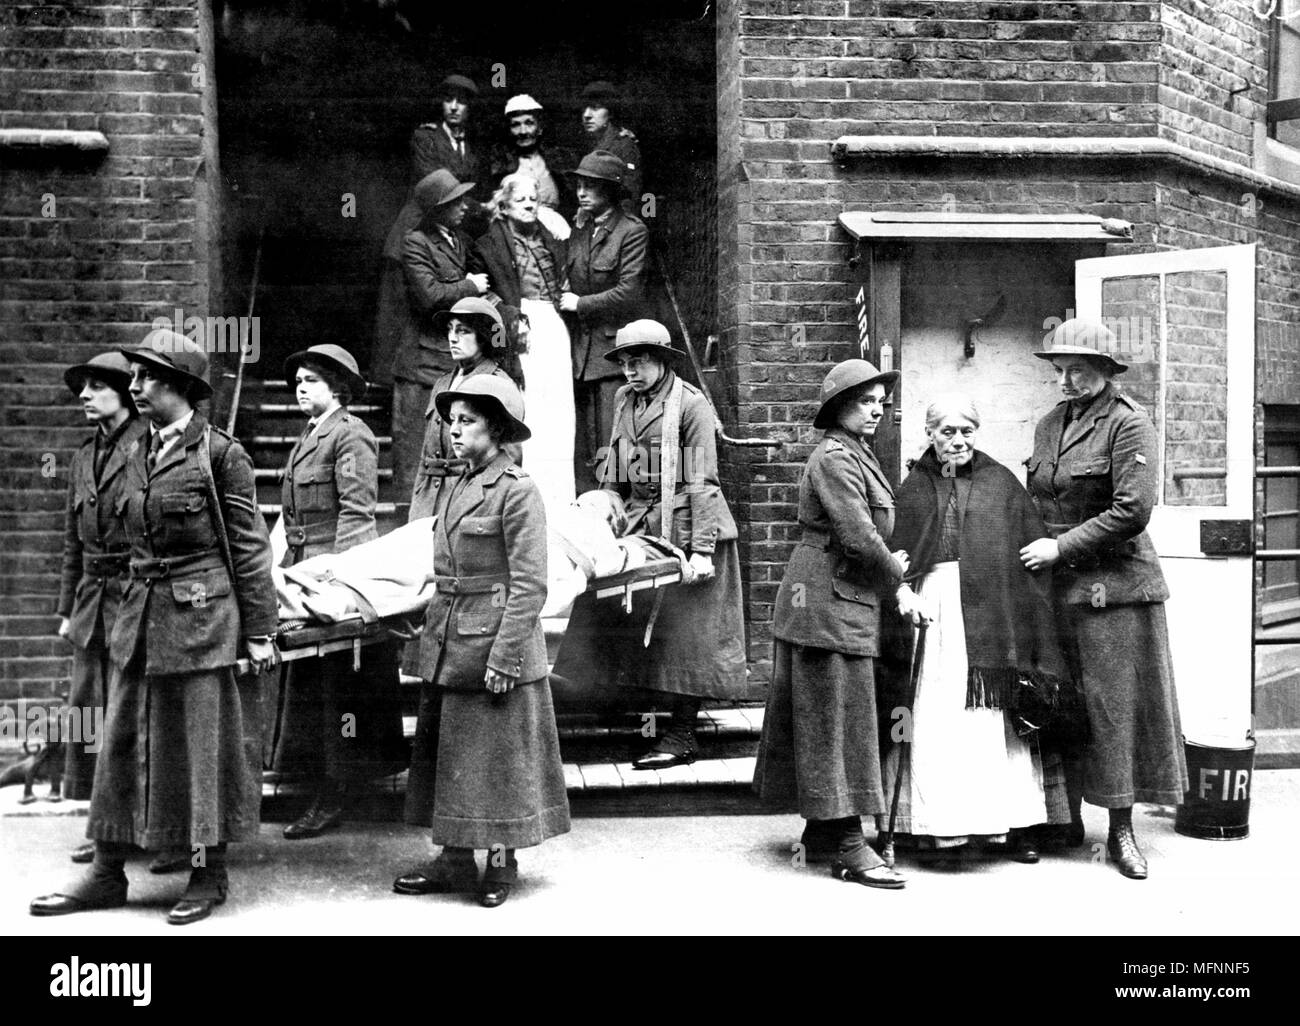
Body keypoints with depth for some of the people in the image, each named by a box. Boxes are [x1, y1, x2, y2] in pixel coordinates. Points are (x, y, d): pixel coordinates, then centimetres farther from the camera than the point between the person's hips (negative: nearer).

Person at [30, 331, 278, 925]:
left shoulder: (220, 453, -8)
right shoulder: (139, 457, 12)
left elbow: (249, 547, -8)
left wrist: (258, 631, -9)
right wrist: (138, 604, 17)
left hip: (202, 619, -7)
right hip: (141, 613, 7)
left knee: (204, 744, 3)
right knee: (123, 744, 10)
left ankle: (210, 875, 16)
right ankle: (107, 874, 20)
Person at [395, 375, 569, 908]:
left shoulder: (517, 490, -12)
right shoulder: (460, 485, 11)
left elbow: (529, 585, -15)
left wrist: (504, 656, -18)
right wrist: (435, 631, 15)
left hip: (494, 642, -8)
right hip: (447, 645, 8)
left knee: (498, 755, 3)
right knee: (445, 753, 12)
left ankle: (502, 861, 18)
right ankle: (455, 859, 23)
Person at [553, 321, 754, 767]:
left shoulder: (691, 404, -9)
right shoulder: (624, 401, 12)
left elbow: (702, 482, -12)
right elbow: (613, 475, 19)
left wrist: (701, 550, -17)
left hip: (685, 528, -7)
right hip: (640, 526, 7)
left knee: (684, 631, -3)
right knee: (641, 625, 6)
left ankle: (681, 736, 4)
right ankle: (661, 722, 17)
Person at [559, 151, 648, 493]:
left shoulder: (632, 232, -4)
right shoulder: (578, 236, 18)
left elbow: (629, 292, -12)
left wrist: (580, 304, -7)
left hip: (614, 350, -6)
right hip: (581, 353, 7)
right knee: (582, 451, 4)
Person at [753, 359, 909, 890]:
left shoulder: (857, 454, 17)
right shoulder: (834, 458, -16)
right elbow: (859, 539, -21)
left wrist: (893, 581, 5)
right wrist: (894, 577, -6)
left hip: (844, 601, 10)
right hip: (829, 604, -10)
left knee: (823, 723, 14)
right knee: (839, 722, -5)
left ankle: (821, 832, 23)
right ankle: (847, 847, 1)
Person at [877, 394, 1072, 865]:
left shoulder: (1001, 483, 9)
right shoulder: (913, 487, 13)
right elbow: (893, 553, 9)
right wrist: (902, 590, -13)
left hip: (989, 610, -1)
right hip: (929, 607, 1)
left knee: (992, 716, -1)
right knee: (934, 719, -2)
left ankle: (1006, 824, 8)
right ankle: (937, 824, 4)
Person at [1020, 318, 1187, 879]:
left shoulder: (1129, 423, -8)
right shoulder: (1050, 423, 12)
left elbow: (1132, 511, -16)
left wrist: (1062, 547, -14)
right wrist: (1035, 547, 7)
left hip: (1112, 586, -6)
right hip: (1055, 586, 6)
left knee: (1115, 702, -1)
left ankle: (1121, 832, 7)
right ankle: (1068, 817, 20)